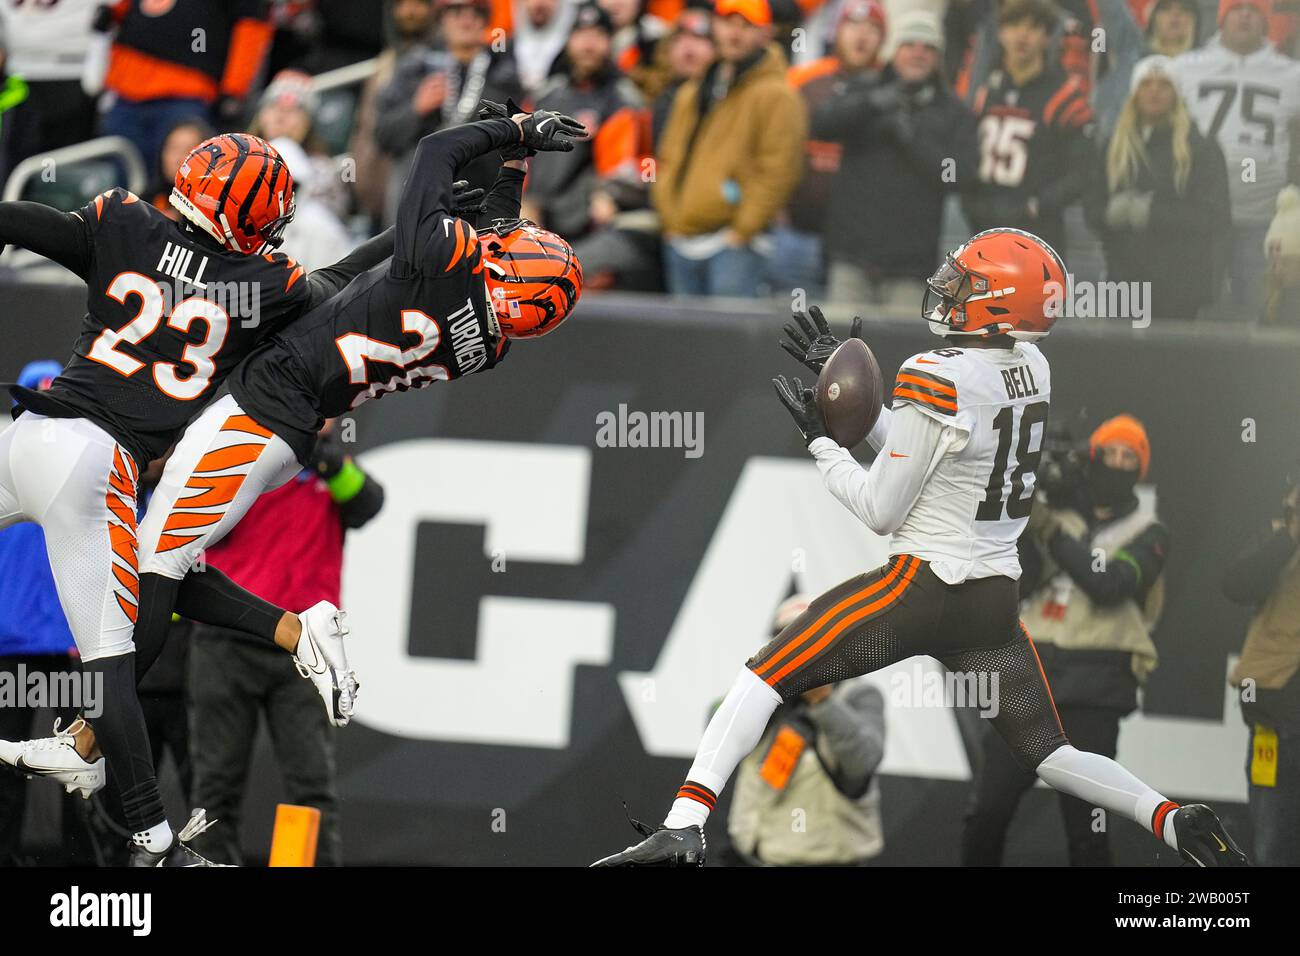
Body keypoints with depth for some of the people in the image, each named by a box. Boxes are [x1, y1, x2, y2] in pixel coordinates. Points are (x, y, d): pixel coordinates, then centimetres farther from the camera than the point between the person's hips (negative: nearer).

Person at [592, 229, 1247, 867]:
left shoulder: (938, 380, -18)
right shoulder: (1031, 369, 5)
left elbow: (881, 509, -12)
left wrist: (818, 437, 0)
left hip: (921, 589, -7)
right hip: (996, 597, 7)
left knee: (768, 675, 0)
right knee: (1049, 755, 16)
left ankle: (685, 826, -10)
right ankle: (1172, 819, -6)